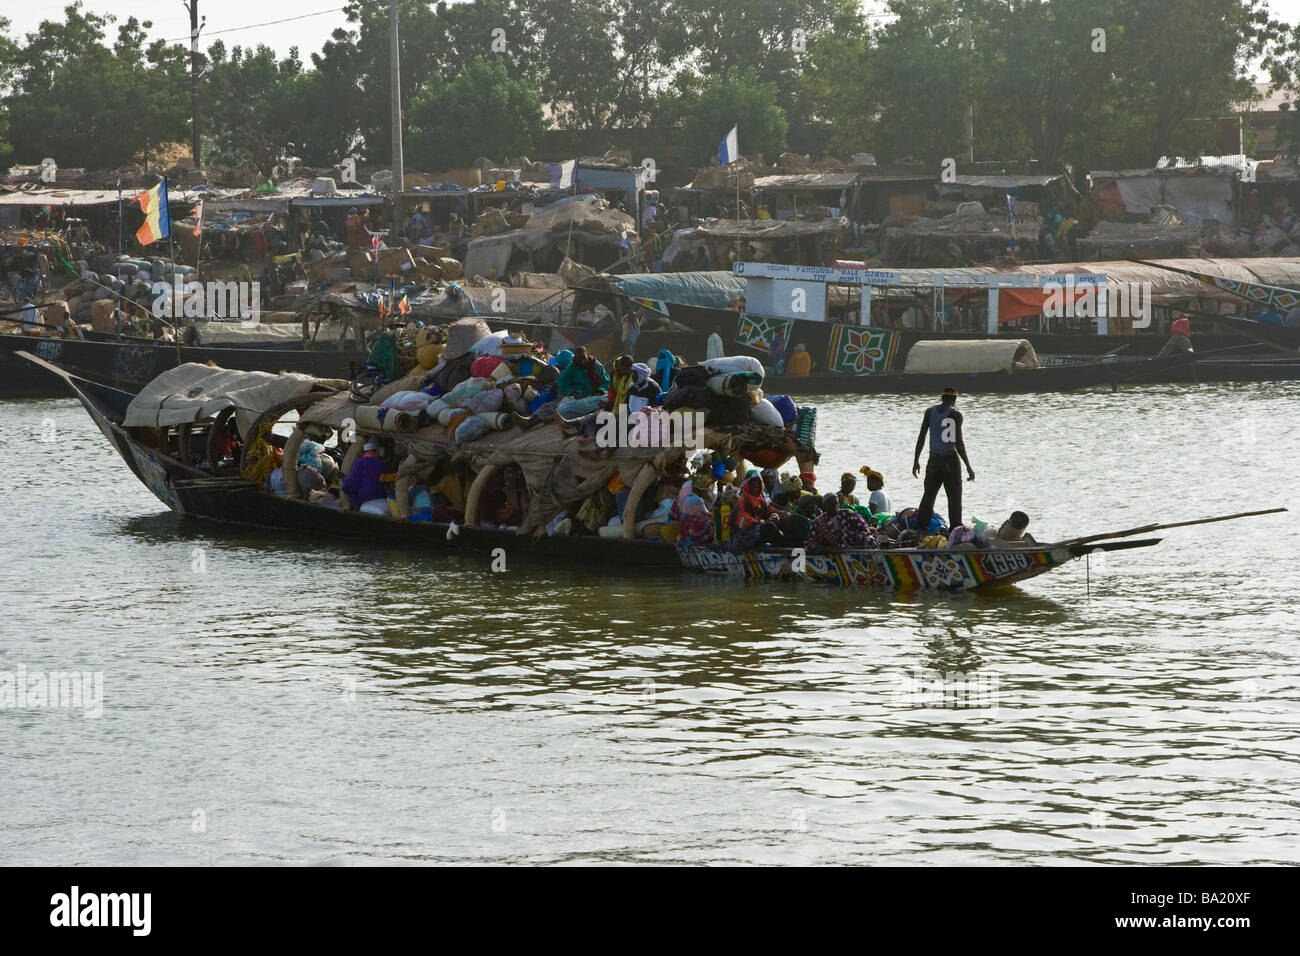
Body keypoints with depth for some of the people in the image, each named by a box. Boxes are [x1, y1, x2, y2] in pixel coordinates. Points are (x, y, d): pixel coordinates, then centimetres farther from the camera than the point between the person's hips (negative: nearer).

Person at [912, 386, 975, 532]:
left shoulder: (930, 411, 6)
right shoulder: (955, 414, -5)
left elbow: (921, 437, 6)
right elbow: (959, 443, -9)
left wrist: (916, 460, 13)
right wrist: (968, 467, -5)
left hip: (934, 460, 4)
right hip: (951, 460, -4)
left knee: (928, 497, 9)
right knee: (954, 498, 1)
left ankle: (920, 530, 5)